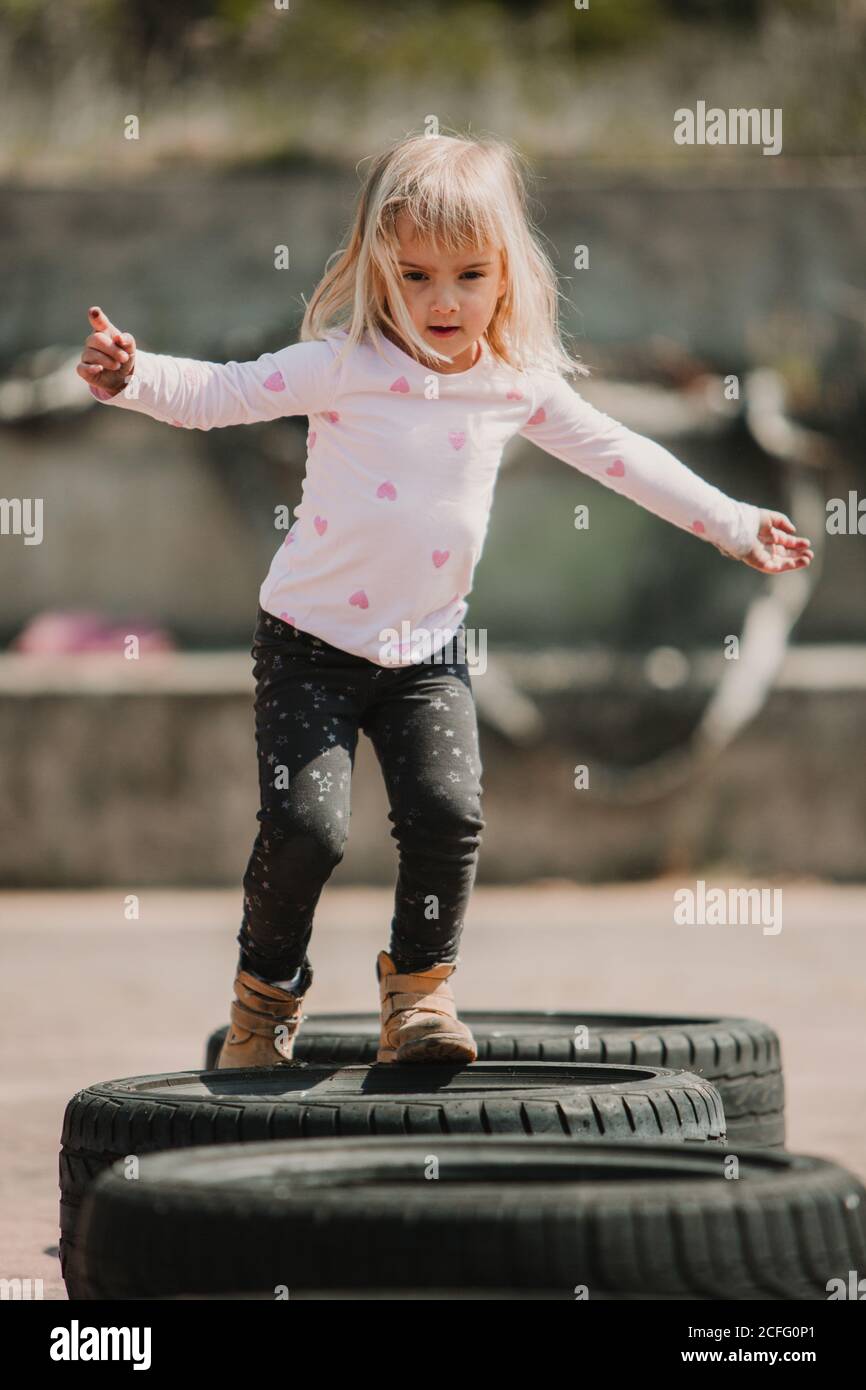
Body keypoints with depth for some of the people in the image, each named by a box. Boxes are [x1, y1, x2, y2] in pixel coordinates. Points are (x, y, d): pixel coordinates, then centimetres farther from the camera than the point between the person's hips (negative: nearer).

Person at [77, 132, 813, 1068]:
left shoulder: (518, 384, 2)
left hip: (427, 650, 3)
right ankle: (266, 991, 13)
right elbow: (217, 394, -14)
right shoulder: (343, 366, -11)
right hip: (312, 639, -3)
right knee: (307, 826, -14)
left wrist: (733, 526, 20)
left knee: (448, 813, -15)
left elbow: (616, 455, 15)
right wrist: (132, 376, -33)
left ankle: (420, 984, 9)